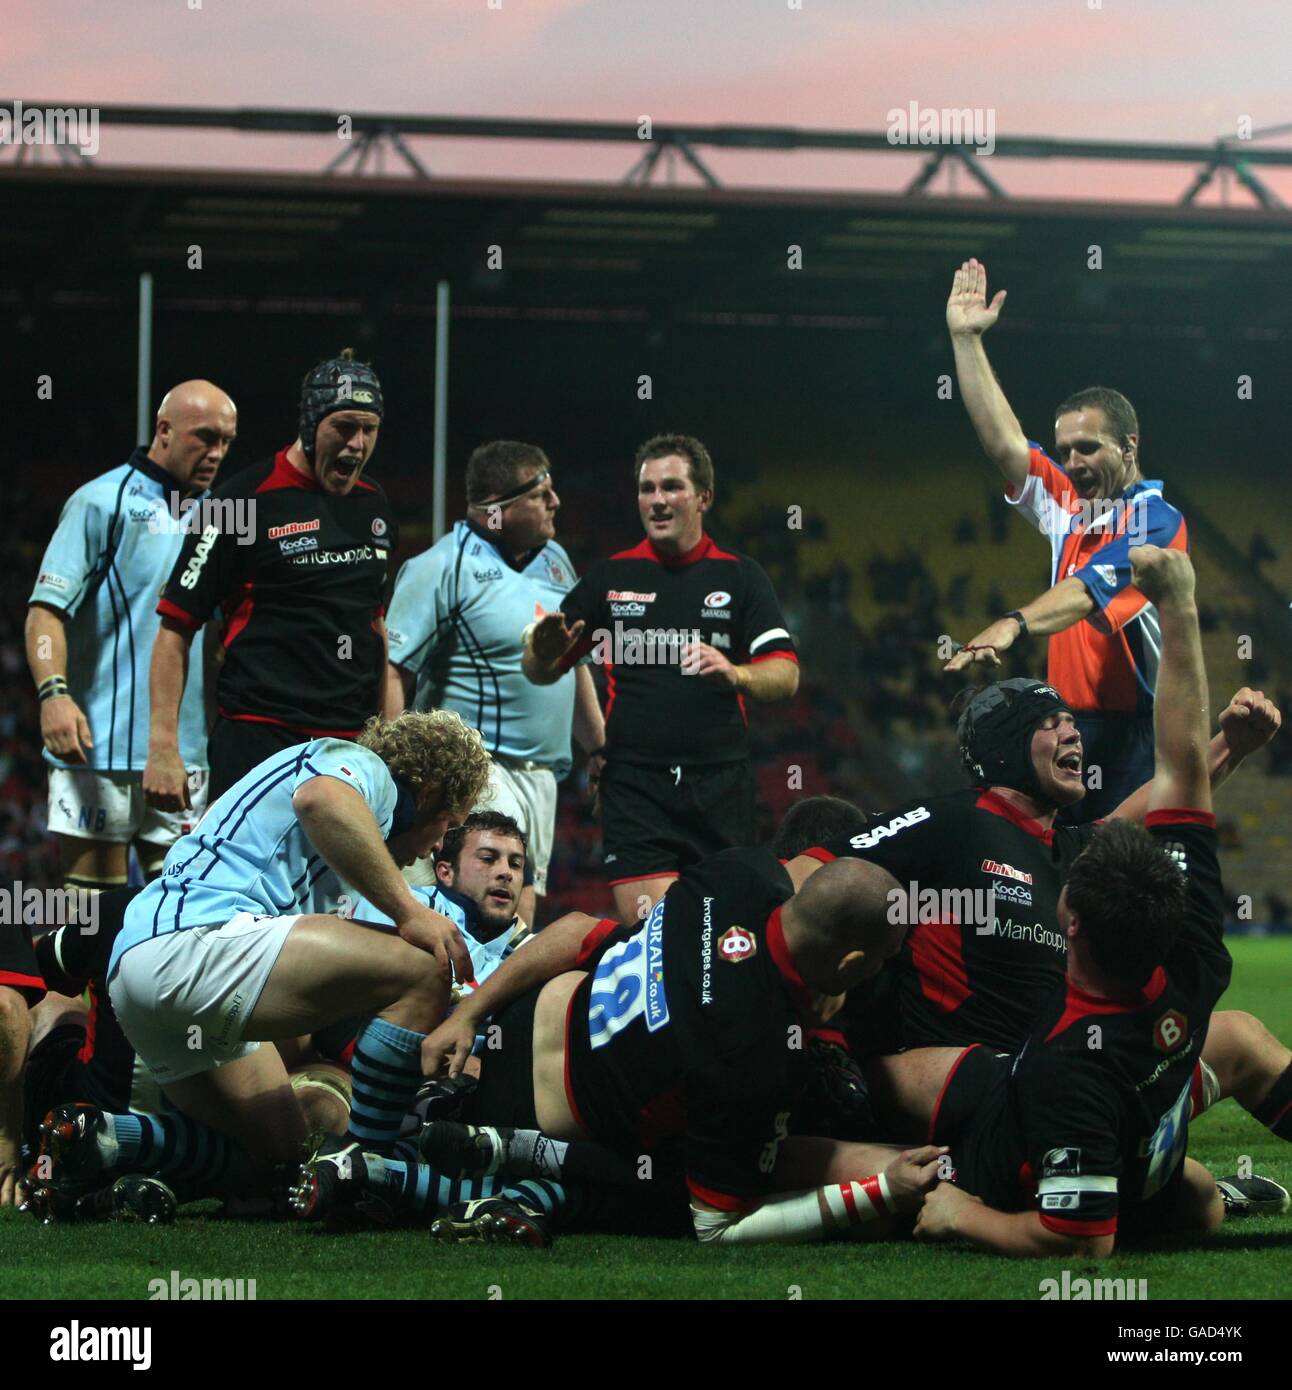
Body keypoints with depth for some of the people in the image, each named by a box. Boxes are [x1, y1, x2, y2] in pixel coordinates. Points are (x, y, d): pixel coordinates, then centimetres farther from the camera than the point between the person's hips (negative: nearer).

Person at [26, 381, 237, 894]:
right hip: (101, 748, -6)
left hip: (185, 751, 6)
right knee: (92, 896, -6)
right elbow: (47, 607, -10)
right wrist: (53, 692, -24)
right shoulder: (103, 502, -3)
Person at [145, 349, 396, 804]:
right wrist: (162, 747, -12)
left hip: (352, 741, 6)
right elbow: (175, 626, -5)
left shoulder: (375, 506, 14)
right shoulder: (247, 501, -5)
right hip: (257, 737, -6)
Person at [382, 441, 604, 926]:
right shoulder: (443, 568, -9)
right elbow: (391, 669, -14)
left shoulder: (554, 560, 17)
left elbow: (575, 664, 28)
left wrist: (599, 748, 27)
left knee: (523, 908, 6)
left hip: (542, 776, 8)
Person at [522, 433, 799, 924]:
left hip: (722, 786, 0)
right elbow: (540, 673, 14)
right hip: (635, 786, 0)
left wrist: (734, 673, -21)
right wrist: (542, 651, -11)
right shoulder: (609, 576, 11)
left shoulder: (741, 576, 8)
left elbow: (786, 675, 0)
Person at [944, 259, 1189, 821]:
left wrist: (1015, 624, -40)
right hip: (1068, 727, 7)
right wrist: (965, 339, 10)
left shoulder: (1156, 520, -8)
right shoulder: (1068, 507, 15)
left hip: (1138, 734, -7)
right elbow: (1004, 442, 12)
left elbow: (1093, 589, -23)